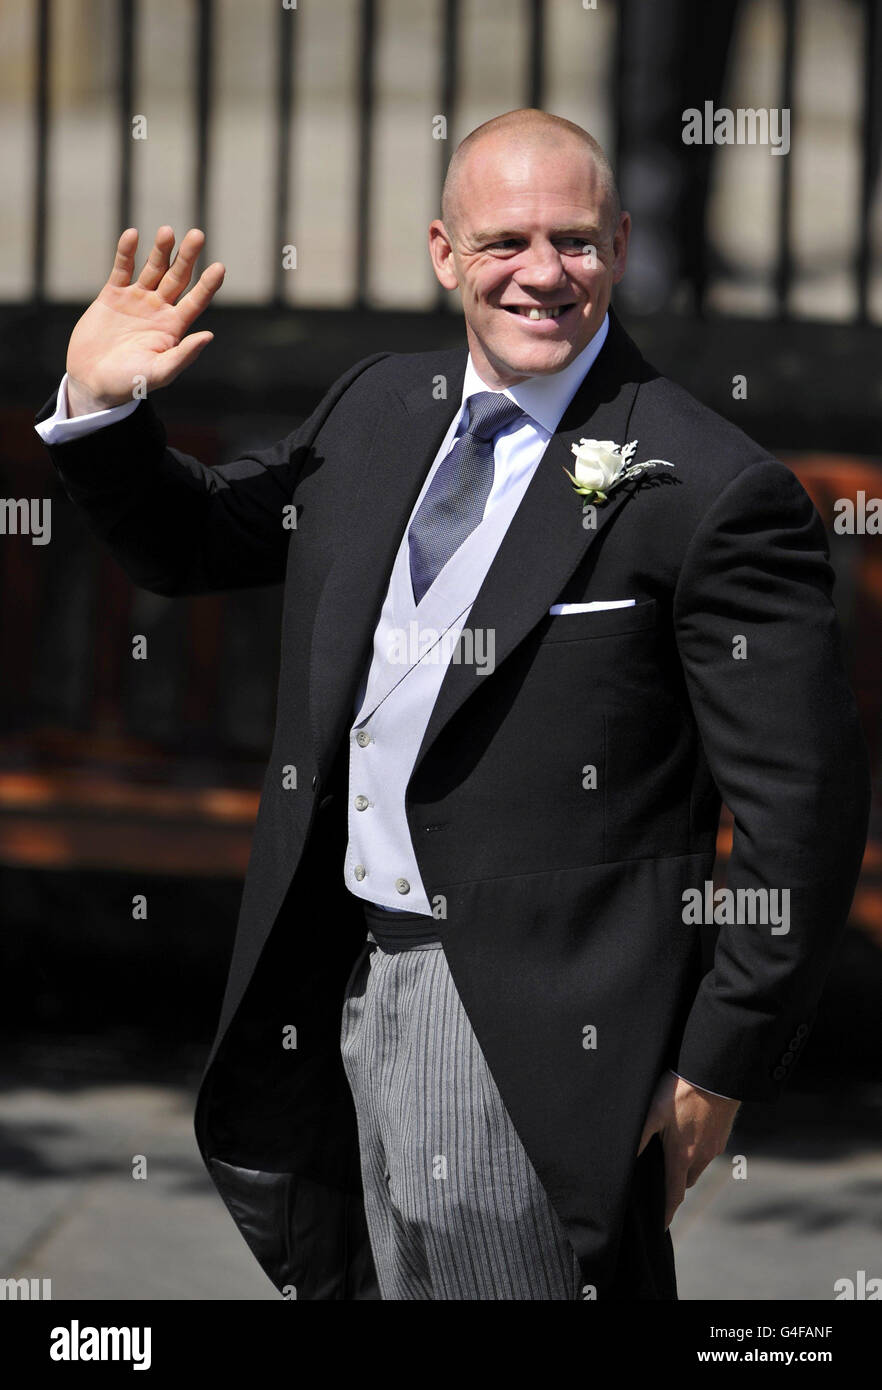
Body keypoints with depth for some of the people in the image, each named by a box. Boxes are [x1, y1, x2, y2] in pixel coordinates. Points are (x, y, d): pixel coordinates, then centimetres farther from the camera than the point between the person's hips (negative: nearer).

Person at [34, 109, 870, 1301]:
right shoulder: (377, 409, 8)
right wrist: (102, 406, 3)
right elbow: (191, 542, 23)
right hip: (339, 987, 7)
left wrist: (723, 1062, -12)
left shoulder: (713, 493, -13)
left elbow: (802, 808, -13)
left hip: (535, 1031, -7)